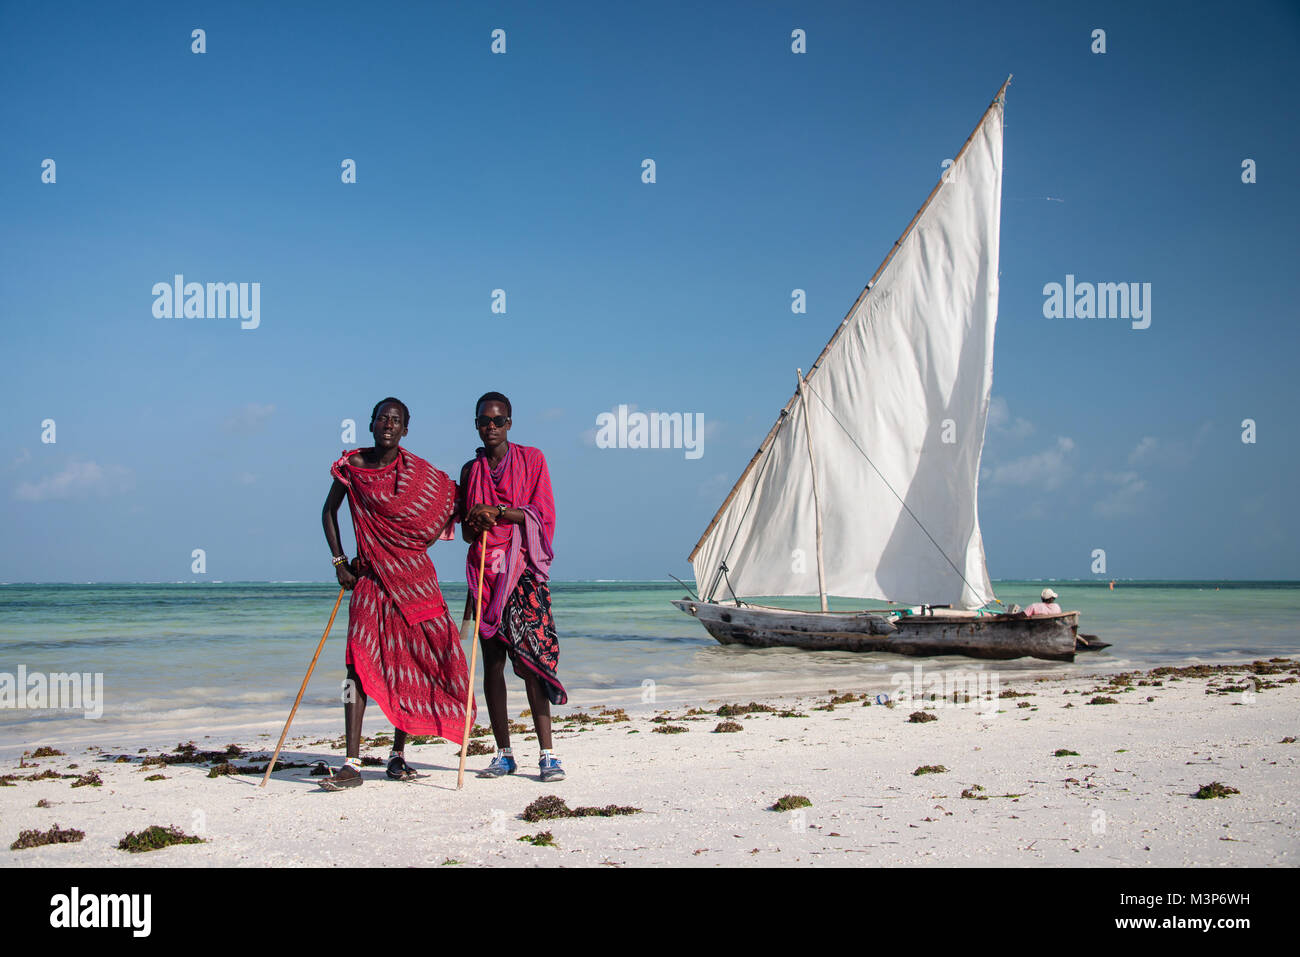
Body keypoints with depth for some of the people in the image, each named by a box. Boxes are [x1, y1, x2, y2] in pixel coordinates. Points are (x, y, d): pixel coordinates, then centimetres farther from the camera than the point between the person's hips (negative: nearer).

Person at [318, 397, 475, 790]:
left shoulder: (418, 471, 1)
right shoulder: (351, 465, 2)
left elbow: (446, 508, 15)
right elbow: (329, 511, 13)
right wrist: (339, 560, 6)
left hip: (414, 577, 1)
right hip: (370, 578, -1)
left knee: (409, 662, 2)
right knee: (360, 660, -12)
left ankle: (398, 755, 15)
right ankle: (352, 763, -14)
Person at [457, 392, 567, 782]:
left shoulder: (531, 459, 5)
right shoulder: (471, 470, 14)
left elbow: (542, 515, -3)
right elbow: (466, 532, 13)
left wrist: (498, 510, -15)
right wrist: (475, 522, -10)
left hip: (523, 569, -3)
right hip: (485, 570, 4)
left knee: (531, 660, -12)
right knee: (492, 662, 2)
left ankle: (547, 755, -12)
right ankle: (504, 754, 9)